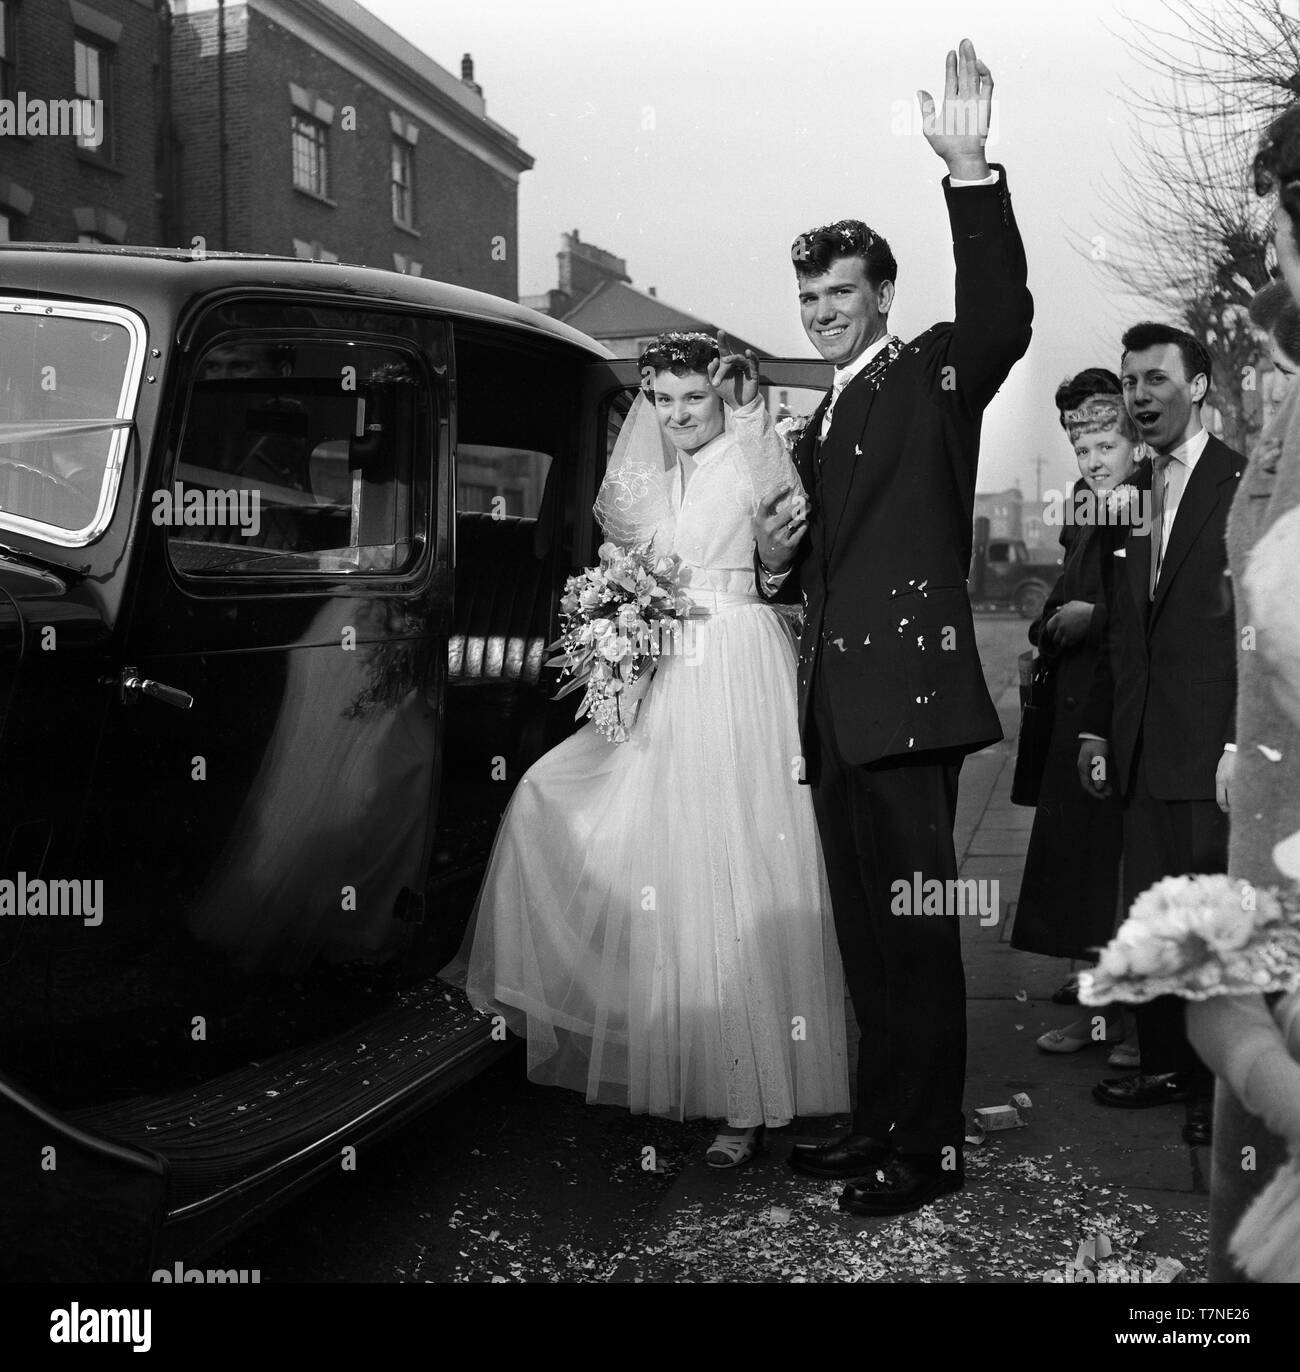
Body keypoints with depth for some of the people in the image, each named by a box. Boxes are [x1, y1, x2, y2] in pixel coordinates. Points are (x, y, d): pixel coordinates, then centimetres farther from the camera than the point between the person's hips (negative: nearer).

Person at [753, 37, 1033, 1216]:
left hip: (905, 694, -8)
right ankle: (880, 1120, 26)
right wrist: (777, 562, 4)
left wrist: (971, 173, -31)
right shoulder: (819, 430, 21)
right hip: (838, 708, 8)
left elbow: (1003, 319, -22)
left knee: (915, 929, -3)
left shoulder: (933, 378, 0)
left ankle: (931, 1147, 8)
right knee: (867, 931, 15)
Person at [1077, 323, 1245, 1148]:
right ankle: (1166, 1064, 23)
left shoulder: (1247, 485, -6)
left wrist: (1242, 744, -15)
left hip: (1212, 750, -6)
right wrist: (1097, 729, 14)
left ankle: (1225, 1088, 15)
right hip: (1143, 754, 6)